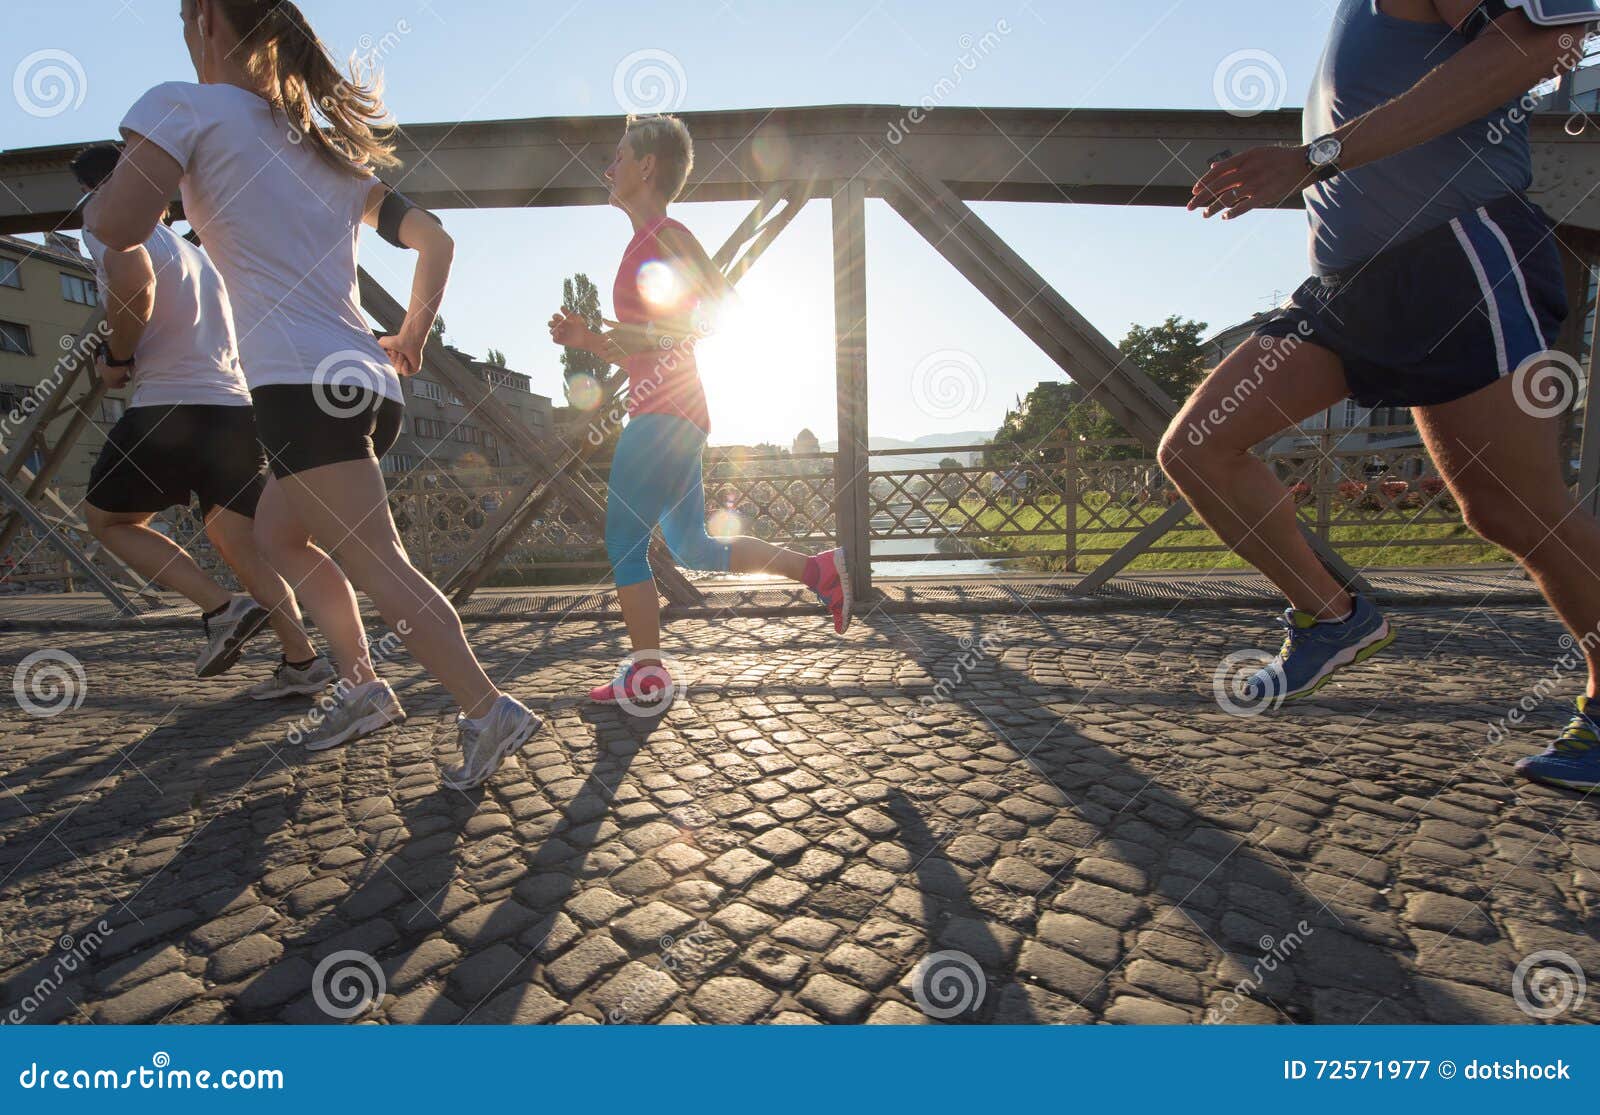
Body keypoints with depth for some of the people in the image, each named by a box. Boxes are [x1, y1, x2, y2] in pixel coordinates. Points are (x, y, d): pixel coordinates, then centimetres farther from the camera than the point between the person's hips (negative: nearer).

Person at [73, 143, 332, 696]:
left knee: (108, 521, 14)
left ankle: (221, 609, -5)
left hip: (169, 407, -6)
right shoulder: (190, 250, 26)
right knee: (238, 542, 10)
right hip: (238, 407, 7)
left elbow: (133, 273, -23)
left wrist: (119, 358, -10)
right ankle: (302, 660, -1)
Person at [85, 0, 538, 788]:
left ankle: (488, 710, -11)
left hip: (301, 384, -8)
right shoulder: (332, 146, 22)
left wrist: (102, 191, 11)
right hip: (369, 383, 8)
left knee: (379, 568, -9)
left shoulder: (185, 105, 2)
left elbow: (118, 227, -12)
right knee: (276, 534, 22)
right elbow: (436, 241, 19)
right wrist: (412, 337, 24)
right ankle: (360, 685, 17)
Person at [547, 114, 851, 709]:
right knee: (692, 548, 14)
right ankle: (819, 570, 17)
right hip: (670, 419, 10)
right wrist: (589, 339, 14)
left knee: (624, 543, -5)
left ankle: (646, 677, 4)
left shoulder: (667, 237, -4)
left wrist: (641, 334, -20)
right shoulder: (646, 245, 24)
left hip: (665, 417, -10)